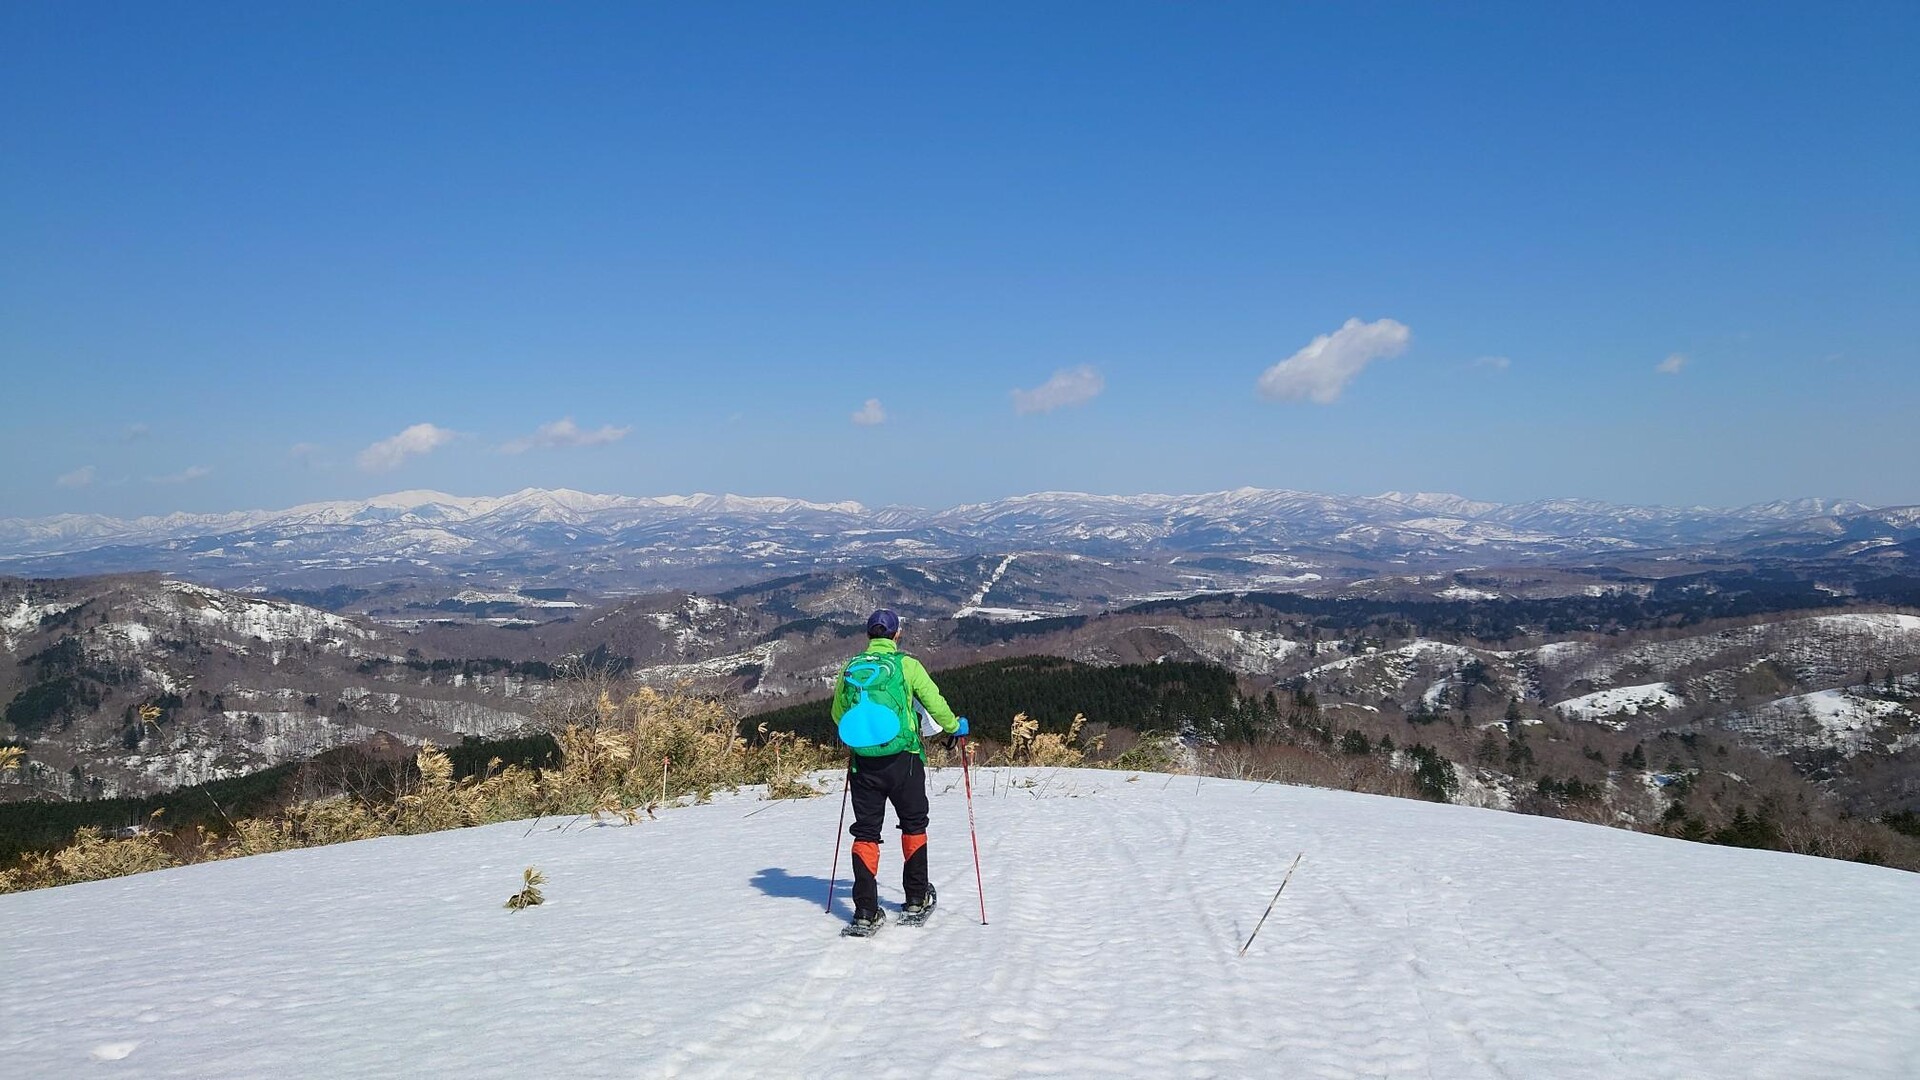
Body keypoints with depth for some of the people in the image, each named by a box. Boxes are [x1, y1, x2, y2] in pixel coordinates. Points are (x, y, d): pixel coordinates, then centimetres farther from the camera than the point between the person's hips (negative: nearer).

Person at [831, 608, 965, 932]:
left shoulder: (850, 668, 6)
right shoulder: (906, 665, -4)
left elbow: (837, 714, 17)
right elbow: (935, 703, -3)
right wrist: (955, 726, 17)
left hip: (863, 763, 2)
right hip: (903, 760, -2)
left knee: (866, 833, 8)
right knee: (913, 825, 18)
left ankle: (865, 911, 1)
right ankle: (916, 899, 25)